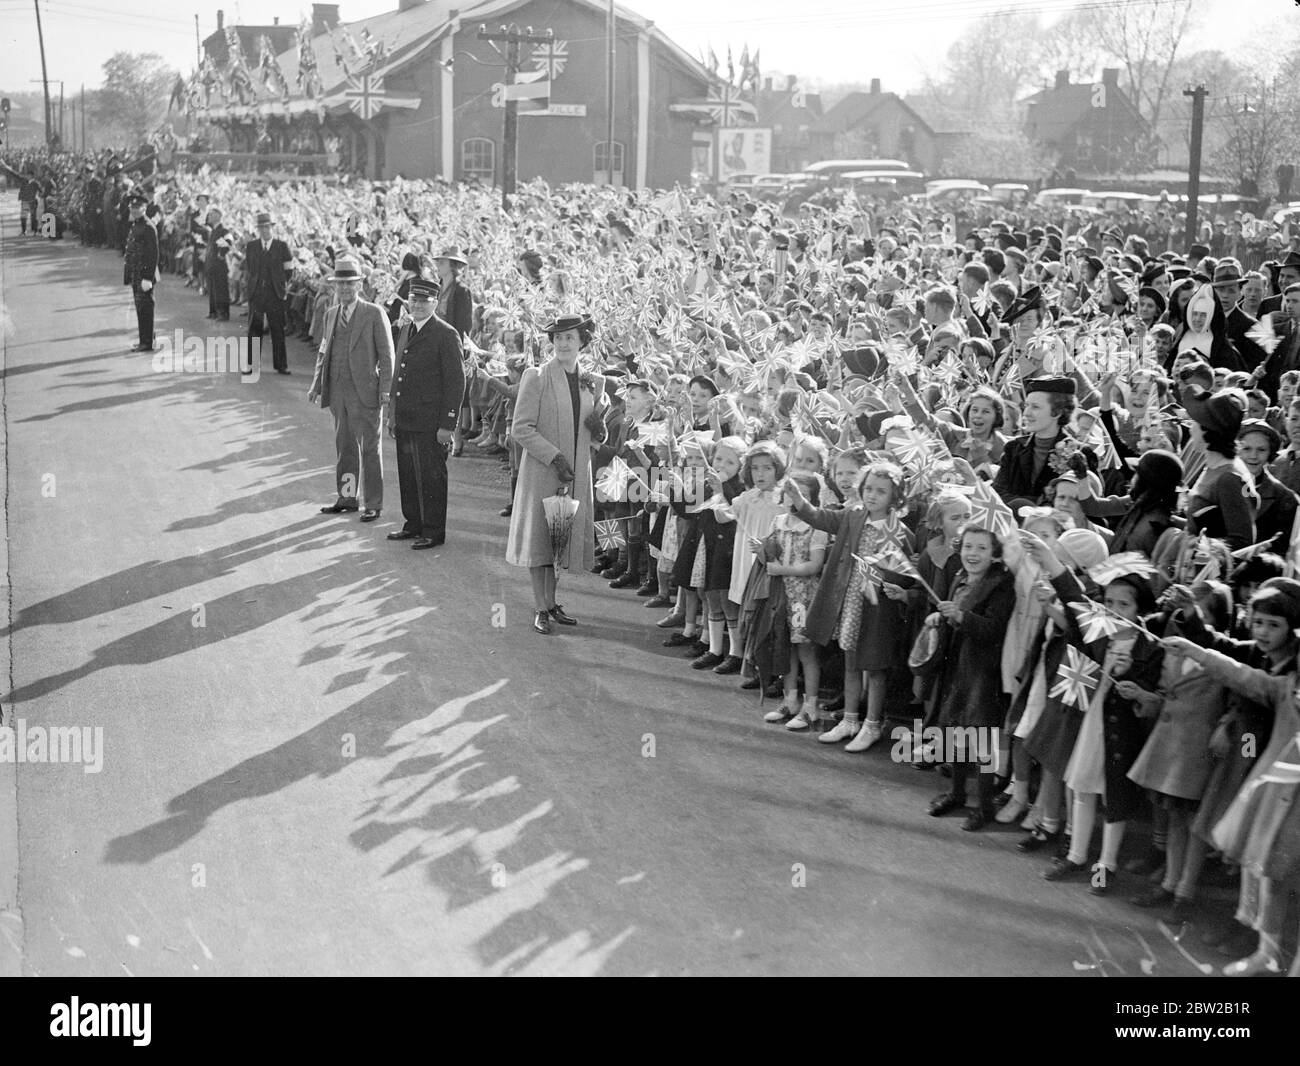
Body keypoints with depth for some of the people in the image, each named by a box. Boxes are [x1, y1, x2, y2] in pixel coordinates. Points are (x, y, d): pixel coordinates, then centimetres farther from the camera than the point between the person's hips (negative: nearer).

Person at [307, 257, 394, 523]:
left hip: (364, 392, -6)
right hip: (338, 391, 6)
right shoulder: (331, 315, 13)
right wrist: (316, 384, 9)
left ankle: (373, 504, 6)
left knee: (369, 449, 0)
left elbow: (386, 355, -6)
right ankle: (347, 498, 25)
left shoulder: (374, 314, -5)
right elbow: (323, 352, 18)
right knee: (344, 447, 14)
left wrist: (385, 389, -12)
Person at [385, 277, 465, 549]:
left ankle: (434, 532, 9)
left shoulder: (446, 335, -9)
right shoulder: (405, 331, 15)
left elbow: (456, 381, -12)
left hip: (429, 423, -7)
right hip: (405, 421, 7)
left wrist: (447, 425, -15)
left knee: (431, 478, 0)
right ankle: (413, 524, 26)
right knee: (407, 475, 13)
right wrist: (392, 413, 16)